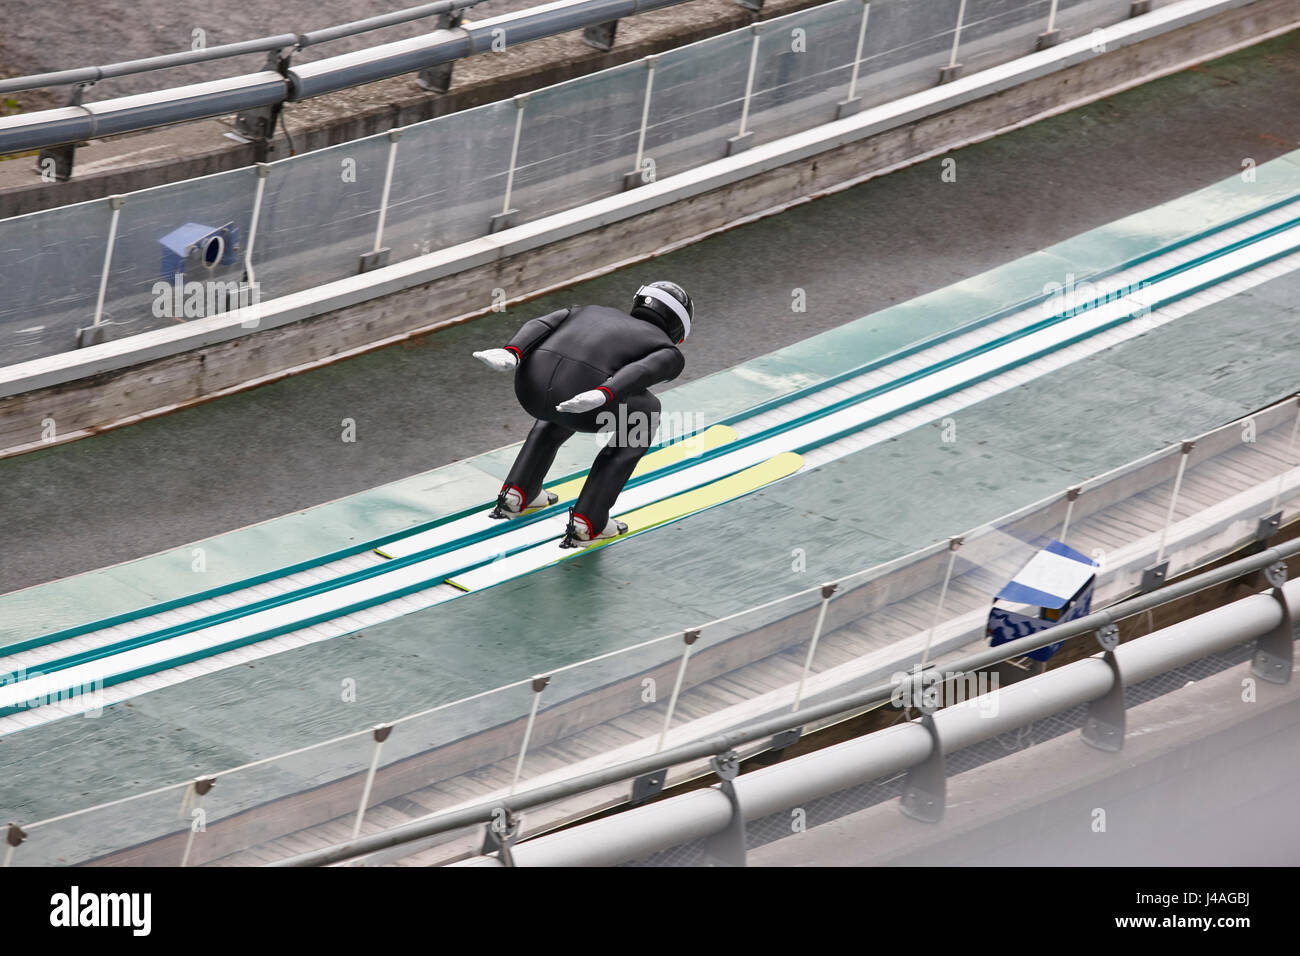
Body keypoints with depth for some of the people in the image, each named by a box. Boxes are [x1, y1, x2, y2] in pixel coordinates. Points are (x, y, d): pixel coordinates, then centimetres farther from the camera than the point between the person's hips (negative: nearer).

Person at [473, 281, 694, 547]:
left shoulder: (589, 312, 38)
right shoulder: (669, 354, 24)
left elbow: (540, 325, 18)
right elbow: (642, 371, 0)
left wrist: (511, 355, 0)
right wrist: (602, 396, -17)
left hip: (530, 385, 5)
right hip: (583, 390, -5)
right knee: (643, 415, 27)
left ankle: (516, 494, 35)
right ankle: (586, 522, 19)